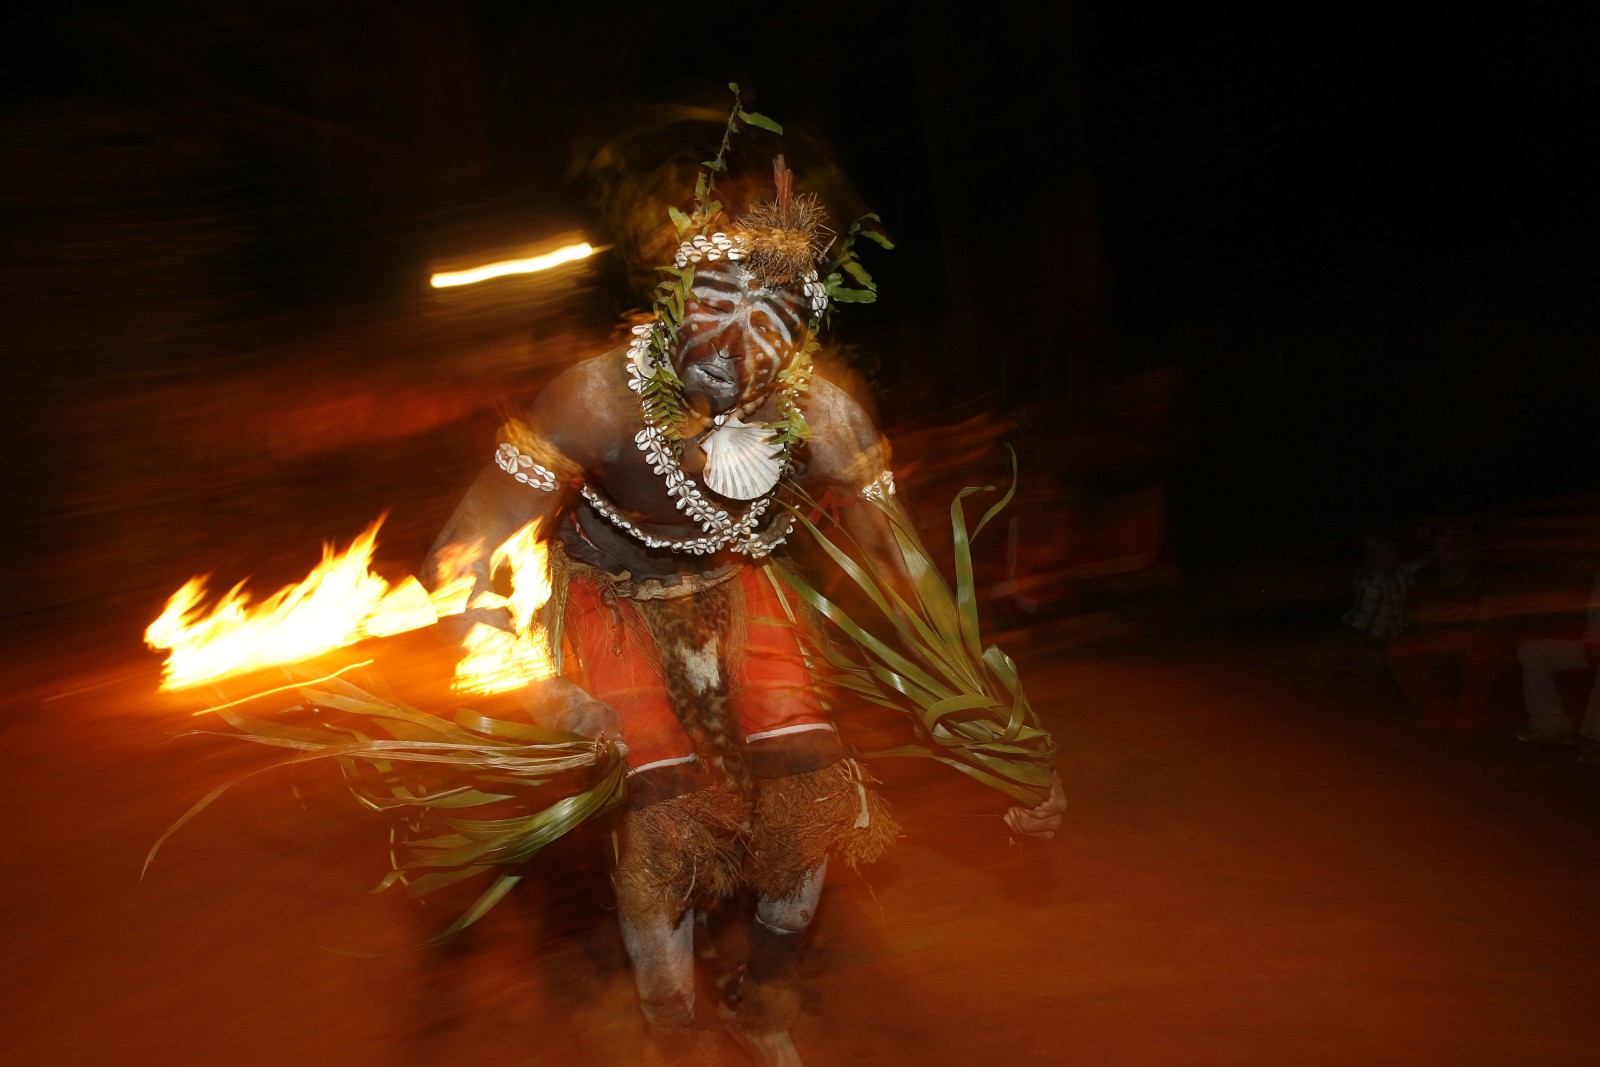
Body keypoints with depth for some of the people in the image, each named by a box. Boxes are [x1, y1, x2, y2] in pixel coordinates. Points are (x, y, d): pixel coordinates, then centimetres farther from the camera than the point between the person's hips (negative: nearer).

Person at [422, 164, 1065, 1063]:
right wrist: (525, 692, -50)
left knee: (810, 791, -8)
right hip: (614, 607, -2)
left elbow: (917, 580, -15)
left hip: (735, 592, 3)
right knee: (663, 819, -16)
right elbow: (461, 563, -31)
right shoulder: (601, 398, -32)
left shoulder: (820, 417, -24)